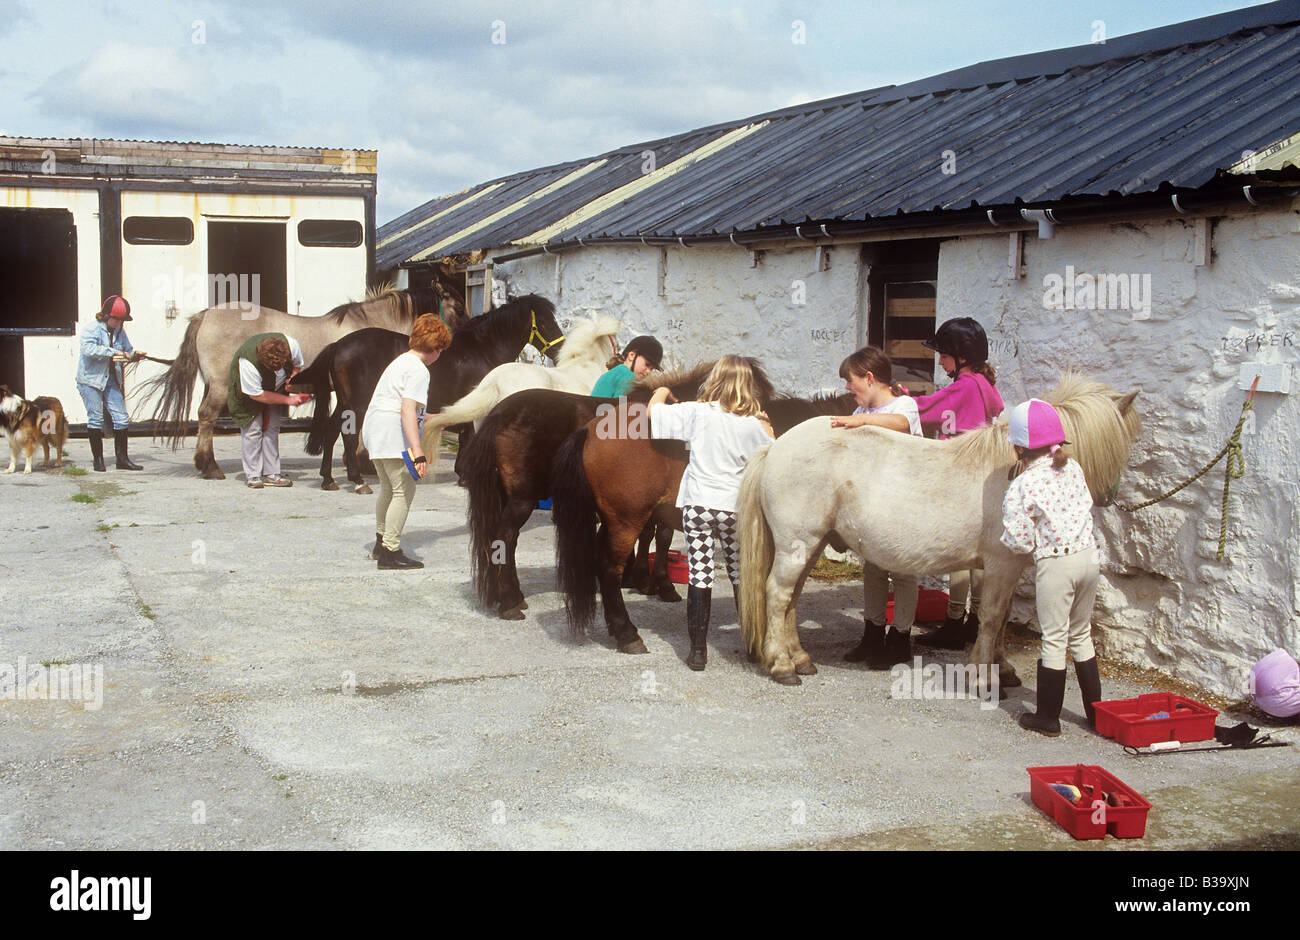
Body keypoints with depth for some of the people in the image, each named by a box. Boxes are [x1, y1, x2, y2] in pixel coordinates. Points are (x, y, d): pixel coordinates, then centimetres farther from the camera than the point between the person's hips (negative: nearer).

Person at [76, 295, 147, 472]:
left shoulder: (119, 331, 10)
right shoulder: (92, 329, -10)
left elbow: (127, 350, 20)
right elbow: (88, 348, -28)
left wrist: (134, 354, -4)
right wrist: (113, 352, -30)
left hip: (111, 381, 6)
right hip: (90, 380, -6)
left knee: (121, 418, 1)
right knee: (96, 418, -3)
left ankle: (122, 458, 7)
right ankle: (98, 459, 6)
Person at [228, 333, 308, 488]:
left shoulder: (292, 345, -30)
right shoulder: (248, 363, -41)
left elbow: (297, 365, -4)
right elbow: (256, 395, -30)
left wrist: (292, 378, -25)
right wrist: (288, 400, -29)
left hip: (277, 388, 4)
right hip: (248, 390, -4)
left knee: (272, 428, 4)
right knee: (252, 429, -10)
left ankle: (271, 473, 8)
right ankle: (252, 475, -2)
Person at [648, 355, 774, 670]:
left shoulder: (697, 412, -7)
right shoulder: (753, 425, -3)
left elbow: (653, 412, 0)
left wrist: (661, 393, 20)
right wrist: (767, 428, 20)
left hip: (698, 505, -1)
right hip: (736, 508, 2)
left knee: (699, 576, 2)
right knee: (741, 576, 14)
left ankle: (698, 650, 4)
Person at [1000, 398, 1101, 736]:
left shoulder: (1024, 484, -12)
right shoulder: (1073, 469, 5)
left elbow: (1019, 540, -11)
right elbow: (1086, 508, 13)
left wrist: (1009, 538, 10)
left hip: (1055, 564, -6)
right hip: (1087, 555, 6)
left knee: (1054, 640, 3)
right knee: (1081, 637, 19)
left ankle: (1048, 718, 13)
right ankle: (1096, 712, 25)